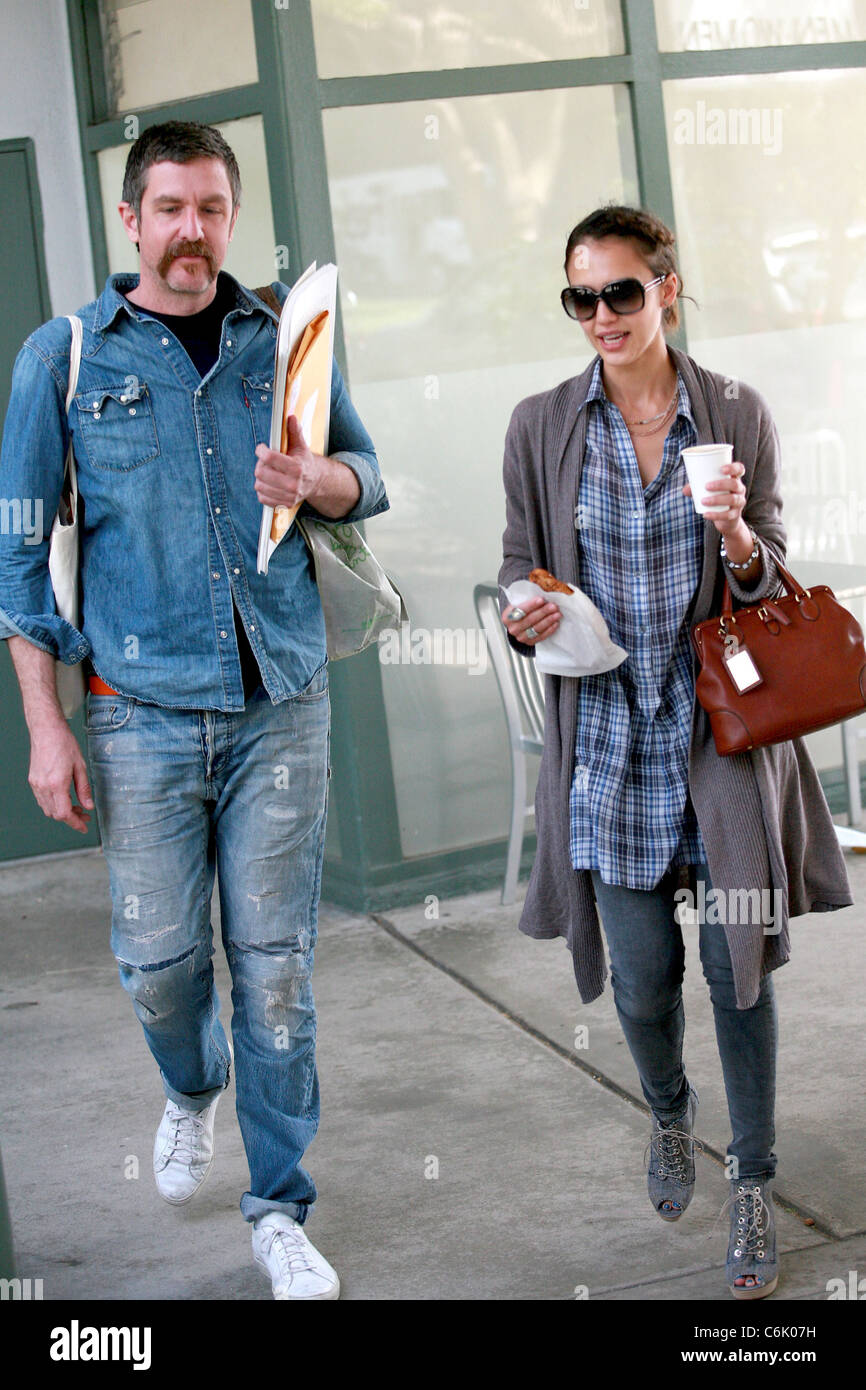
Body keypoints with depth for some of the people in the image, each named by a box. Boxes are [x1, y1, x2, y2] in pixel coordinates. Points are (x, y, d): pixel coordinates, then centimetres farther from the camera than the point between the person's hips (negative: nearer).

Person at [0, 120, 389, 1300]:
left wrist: (313, 478, -13)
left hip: (281, 700, 1)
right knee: (158, 955, 4)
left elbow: (369, 476, 12)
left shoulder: (282, 338, 7)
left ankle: (280, 1211, 15)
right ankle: (192, 1091, 39)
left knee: (274, 958, 2)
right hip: (143, 706, -1)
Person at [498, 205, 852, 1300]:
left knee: (740, 964, 3)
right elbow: (522, 568, 9)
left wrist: (739, 538, -19)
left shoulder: (738, 416, -1)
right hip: (608, 735, 1)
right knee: (641, 974, 6)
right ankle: (668, 1116, 39)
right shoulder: (541, 427, 1)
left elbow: (769, 585, 3)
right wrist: (524, 621, -14)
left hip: (723, 727, -1)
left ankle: (753, 1181, 22)